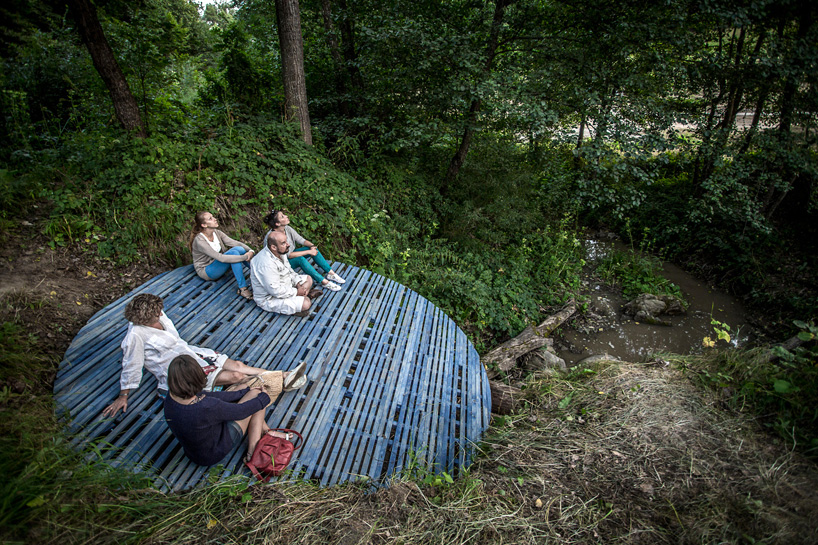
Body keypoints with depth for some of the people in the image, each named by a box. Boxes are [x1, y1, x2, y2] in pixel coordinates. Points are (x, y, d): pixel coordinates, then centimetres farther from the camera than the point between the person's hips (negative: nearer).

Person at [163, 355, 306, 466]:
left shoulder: (171, 398, -16)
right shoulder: (205, 407, -38)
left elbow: (210, 396, -4)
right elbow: (240, 411, -22)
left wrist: (247, 391, 4)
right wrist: (268, 396, -5)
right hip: (214, 454, -7)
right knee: (256, 395, 0)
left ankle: (266, 432, 20)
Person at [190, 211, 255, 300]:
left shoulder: (216, 233, -3)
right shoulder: (199, 241, -26)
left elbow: (236, 243, -8)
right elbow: (221, 258, -33)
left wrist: (251, 251, -26)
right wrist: (244, 257, -35)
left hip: (218, 264, 7)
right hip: (206, 271, -7)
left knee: (239, 248, -20)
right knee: (234, 252, -30)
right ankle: (242, 289, -34)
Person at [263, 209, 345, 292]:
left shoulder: (287, 228, -8)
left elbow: (301, 240, -1)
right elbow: (288, 255, -30)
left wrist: (312, 246, -23)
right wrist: (308, 252, -29)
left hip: (290, 253, 8)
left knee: (314, 249, -9)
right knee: (300, 259, -35)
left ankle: (331, 273, -10)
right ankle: (324, 282, -31)